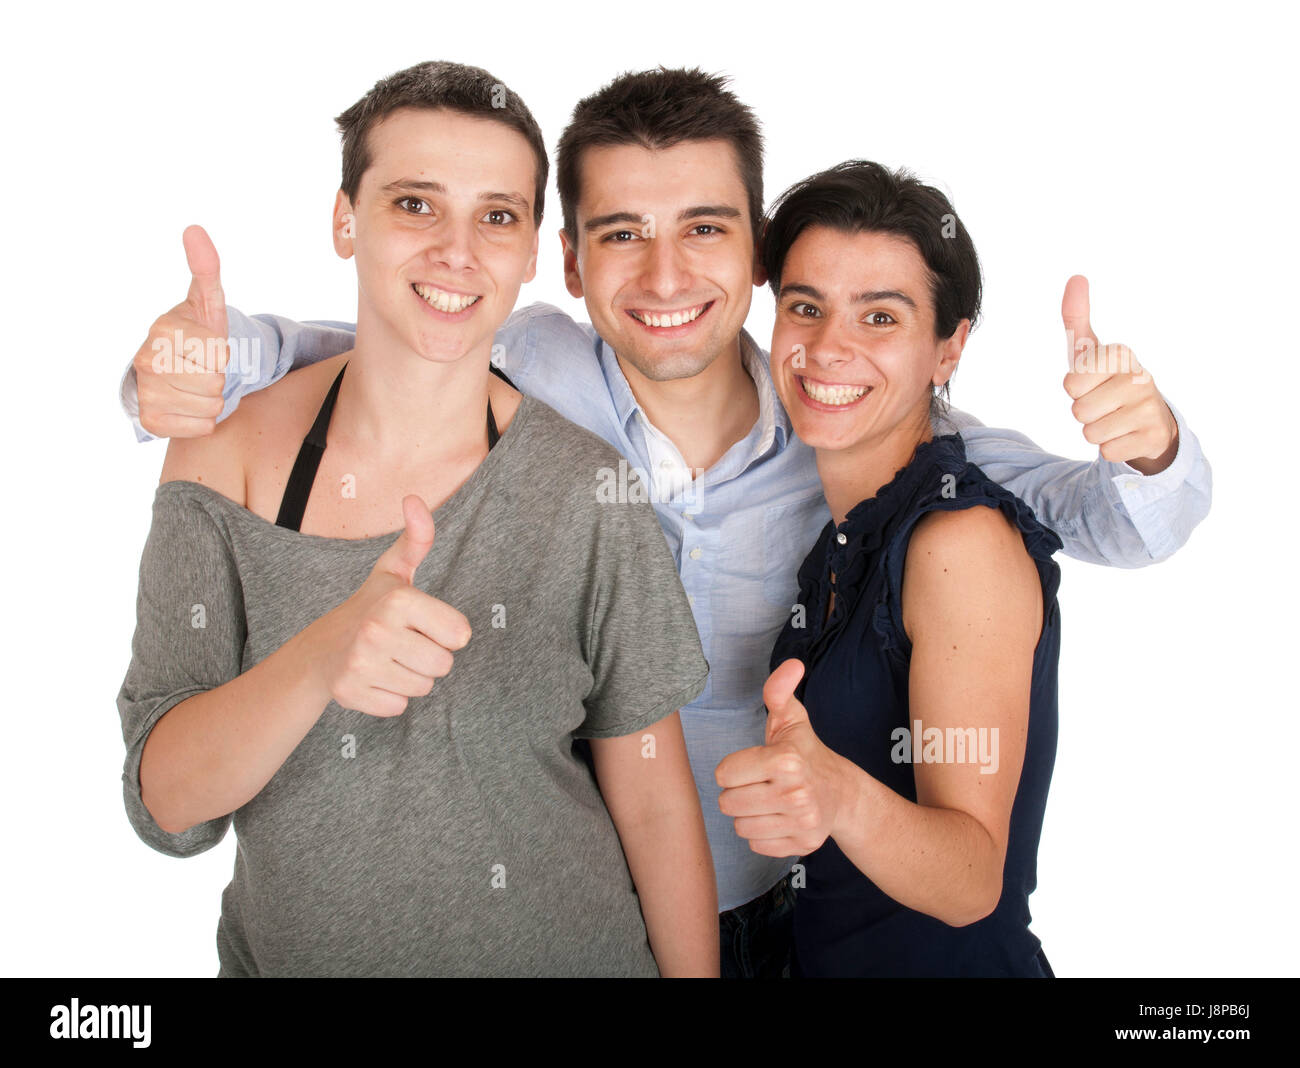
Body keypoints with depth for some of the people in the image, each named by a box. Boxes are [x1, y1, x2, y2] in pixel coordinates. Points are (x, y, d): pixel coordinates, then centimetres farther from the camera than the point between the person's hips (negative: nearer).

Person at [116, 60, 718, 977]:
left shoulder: (586, 491, -16)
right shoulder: (223, 455, -12)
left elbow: (655, 807, -9)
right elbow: (166, 806, -16)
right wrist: (320, 660, -33)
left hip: (566, 951, -1)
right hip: (288, 952, 2)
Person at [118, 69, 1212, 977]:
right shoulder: (528, 371, -18)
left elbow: (1106, 520, -11)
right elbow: (339, 358, -7)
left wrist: (1148, 451, -34)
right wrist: (209, 356, -28)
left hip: (767, 916, 1)